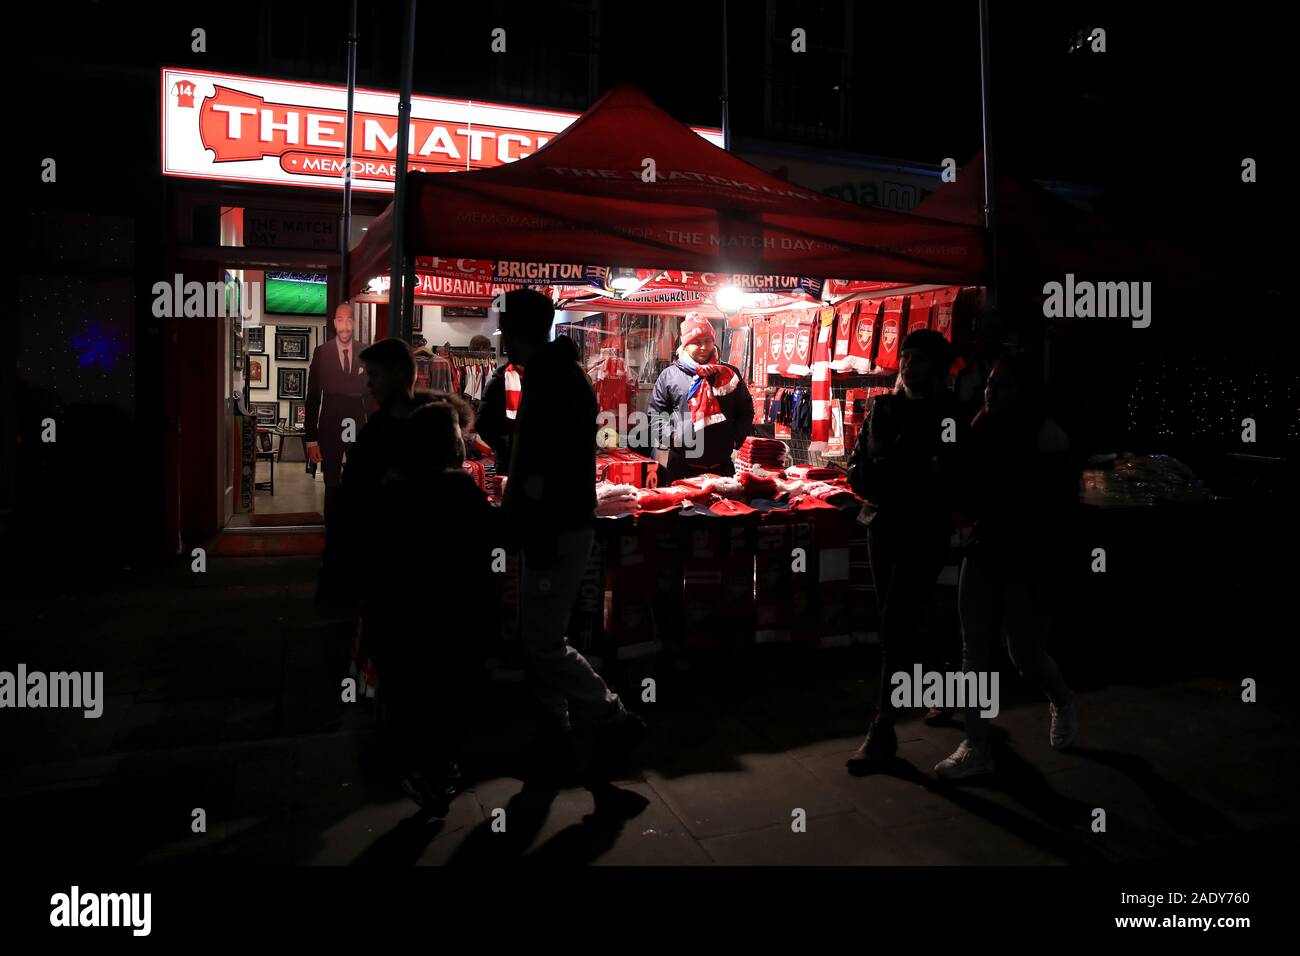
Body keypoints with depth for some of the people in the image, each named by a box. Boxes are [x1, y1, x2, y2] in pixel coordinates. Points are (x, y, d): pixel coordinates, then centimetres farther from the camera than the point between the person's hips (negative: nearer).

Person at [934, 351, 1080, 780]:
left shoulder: (1046, 435, -10)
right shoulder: (981, 430, 6)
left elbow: (1061, 503, -14)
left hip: (1028, 562, -5)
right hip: (984, 553, 5)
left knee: (1026, 655, 5)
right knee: (974, 652, 4)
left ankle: (1062, 702, 38)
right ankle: (976, 746, 13)